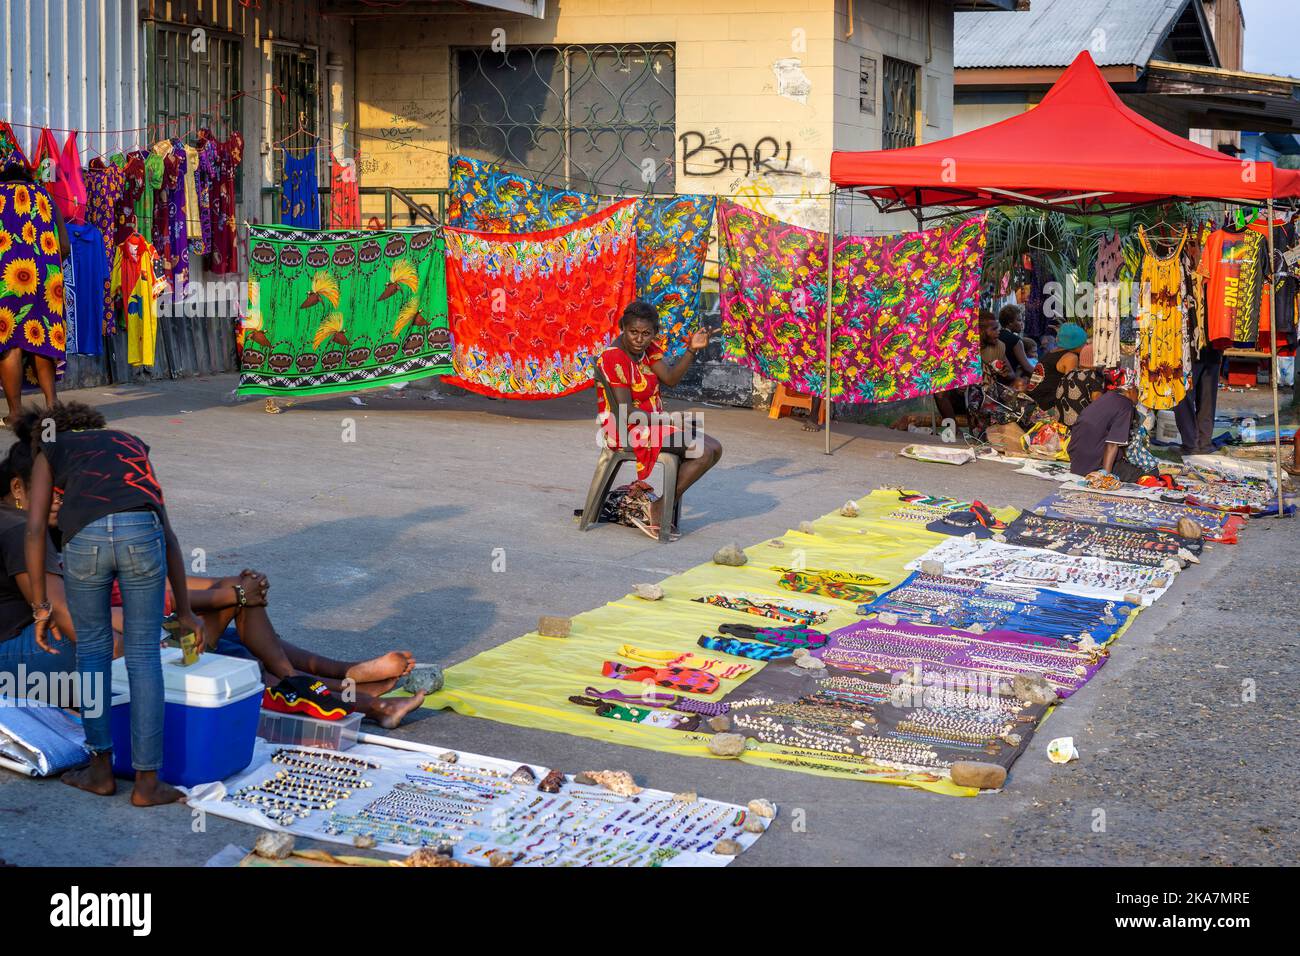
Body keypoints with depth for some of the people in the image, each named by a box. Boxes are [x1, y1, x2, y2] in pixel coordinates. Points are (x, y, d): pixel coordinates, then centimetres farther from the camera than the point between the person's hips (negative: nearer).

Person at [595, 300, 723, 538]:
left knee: (714, 449, 5)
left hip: (652, 423, 10)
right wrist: (667, 421, -14)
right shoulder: (614, 360, -20)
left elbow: (670, 378, -5)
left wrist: (692, 349, -17)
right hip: (627, 430, -10)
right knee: (703, 451, -19)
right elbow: (627, 414, -22)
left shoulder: (647, 346, 5)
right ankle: (659, 508, -7)